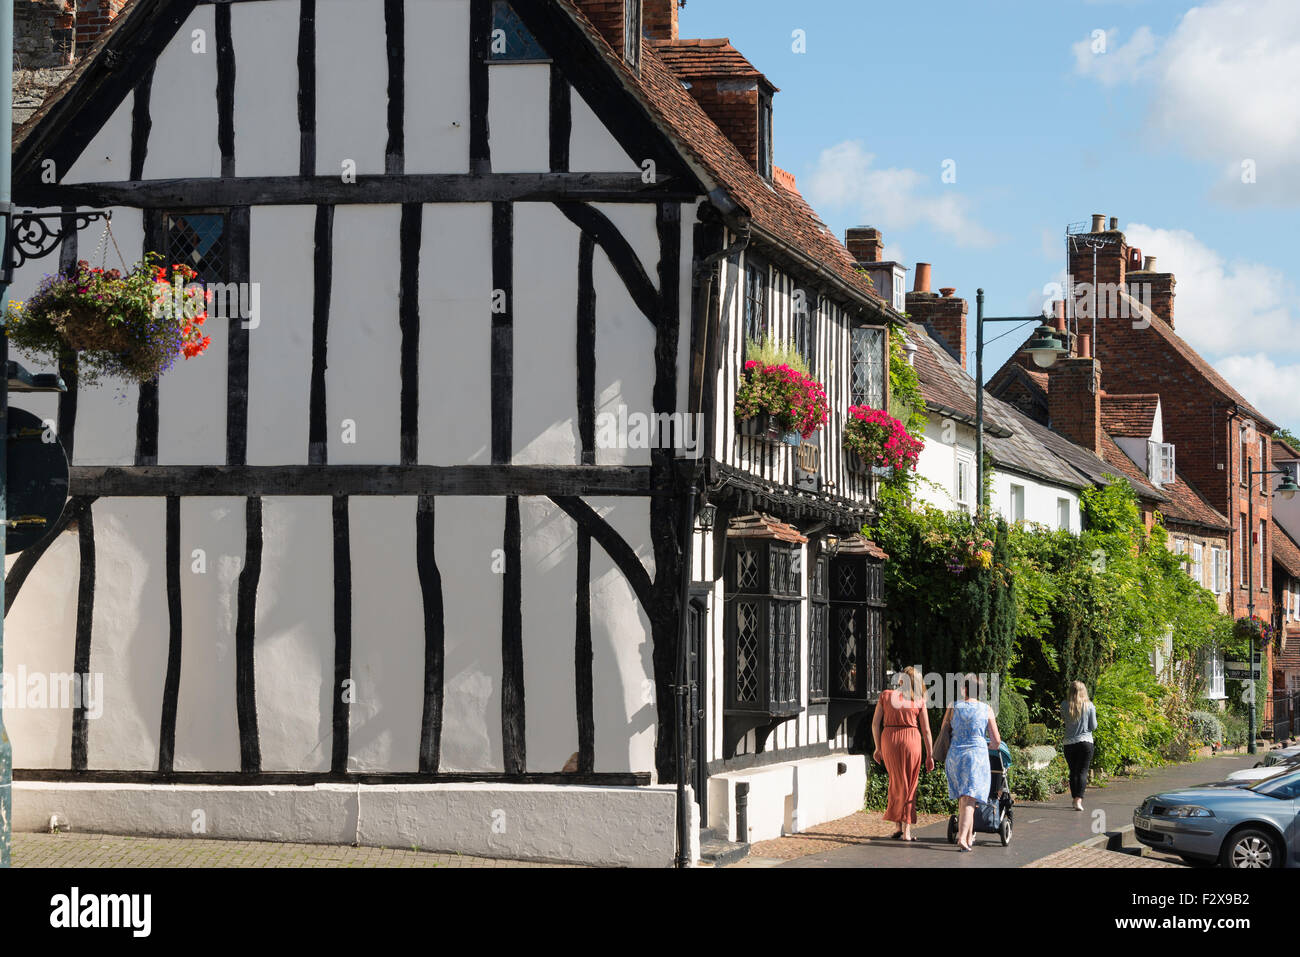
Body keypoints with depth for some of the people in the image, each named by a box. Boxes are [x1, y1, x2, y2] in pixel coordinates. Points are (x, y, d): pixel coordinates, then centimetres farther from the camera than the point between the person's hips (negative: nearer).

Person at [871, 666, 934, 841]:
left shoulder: (886, 695, 5)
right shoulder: (919, 701, 3)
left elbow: (875, 723, 3)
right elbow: (926, 731, 4)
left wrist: (878, 747, 11)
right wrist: (930, 756, 10)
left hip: (889, 741, 1)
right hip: (911, 740, -1)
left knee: (896, 783, 16)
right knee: (909, 786, 8)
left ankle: (899, 826, 15)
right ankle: (906, 831, 4)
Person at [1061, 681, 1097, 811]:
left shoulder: (1065, 705, -3)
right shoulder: (1089, 706, -4)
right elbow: (1093, 727, 0)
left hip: (1069, 743, 2)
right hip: (1086, 742, -2)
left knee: (1073, 772, 13)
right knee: (1083, 771, -4)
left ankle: (1075, 799, 18)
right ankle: (1079, 800, -18)